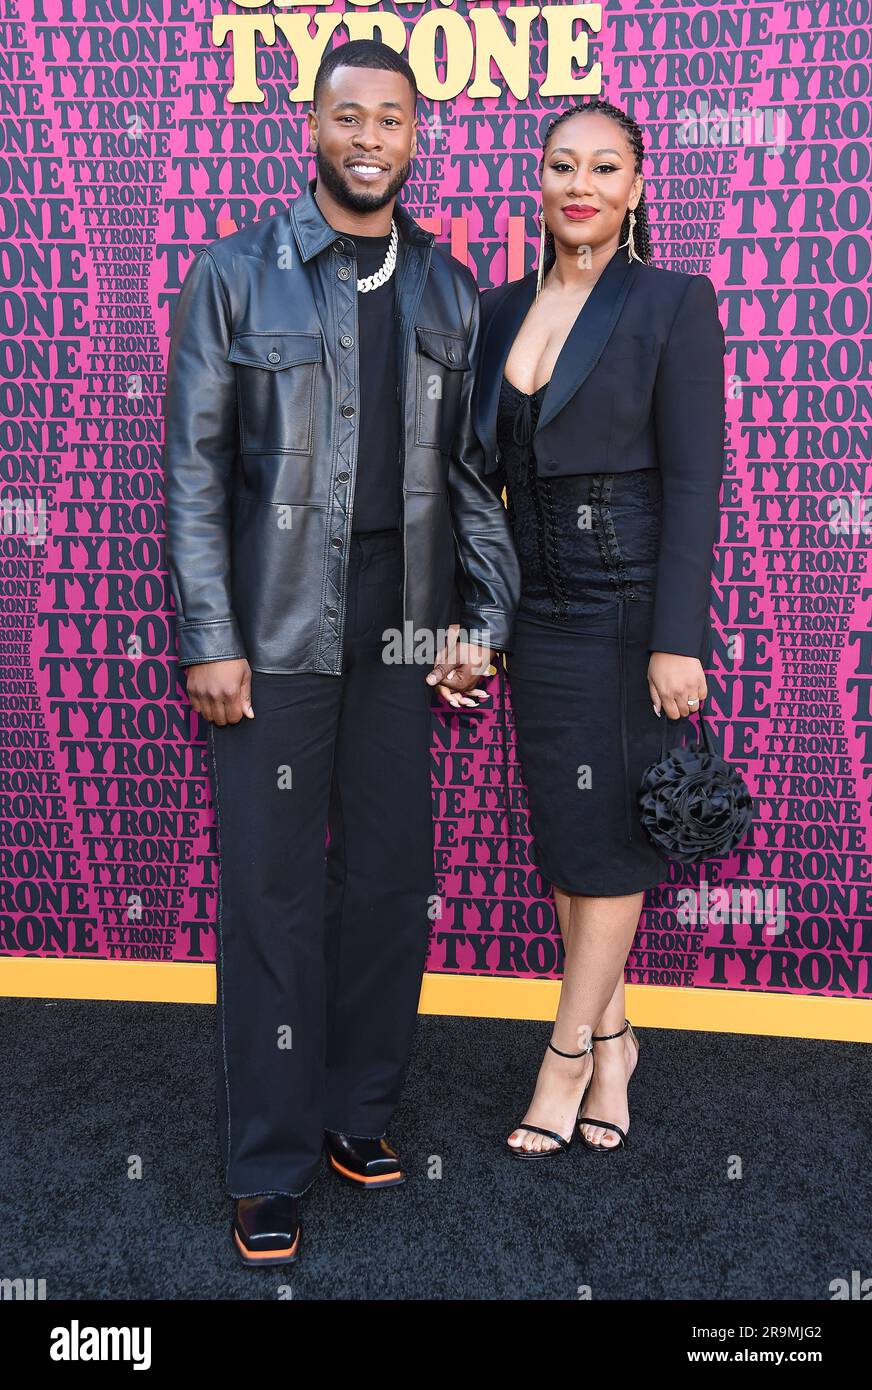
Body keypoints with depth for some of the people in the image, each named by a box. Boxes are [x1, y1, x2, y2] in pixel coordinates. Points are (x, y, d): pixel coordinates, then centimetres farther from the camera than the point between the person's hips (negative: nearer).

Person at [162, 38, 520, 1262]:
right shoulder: (235, 276, 2)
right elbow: (194, 467, -2)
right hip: (274, 633, -3)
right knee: (273, 892, 1)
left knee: (392, 879, 8)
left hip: (401, 632, 4)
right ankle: (272, 1164, 15)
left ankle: (358, 1111, 28)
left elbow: (472, 469, 12)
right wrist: (208, 640, -9)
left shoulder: (449, 293, 11)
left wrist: (484, 616, 3)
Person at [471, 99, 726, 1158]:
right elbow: (481, 469, 12)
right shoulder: (500, 312, 9)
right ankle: (610, 1035, 28)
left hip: (629, 602, -5)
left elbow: (693, 480, -11)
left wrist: (678, 639, -16)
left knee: (606, 830, 2)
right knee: (562, 830, 10)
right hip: (539, 606, 5)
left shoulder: (673, 303, -5)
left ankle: (569, 1052, 18)